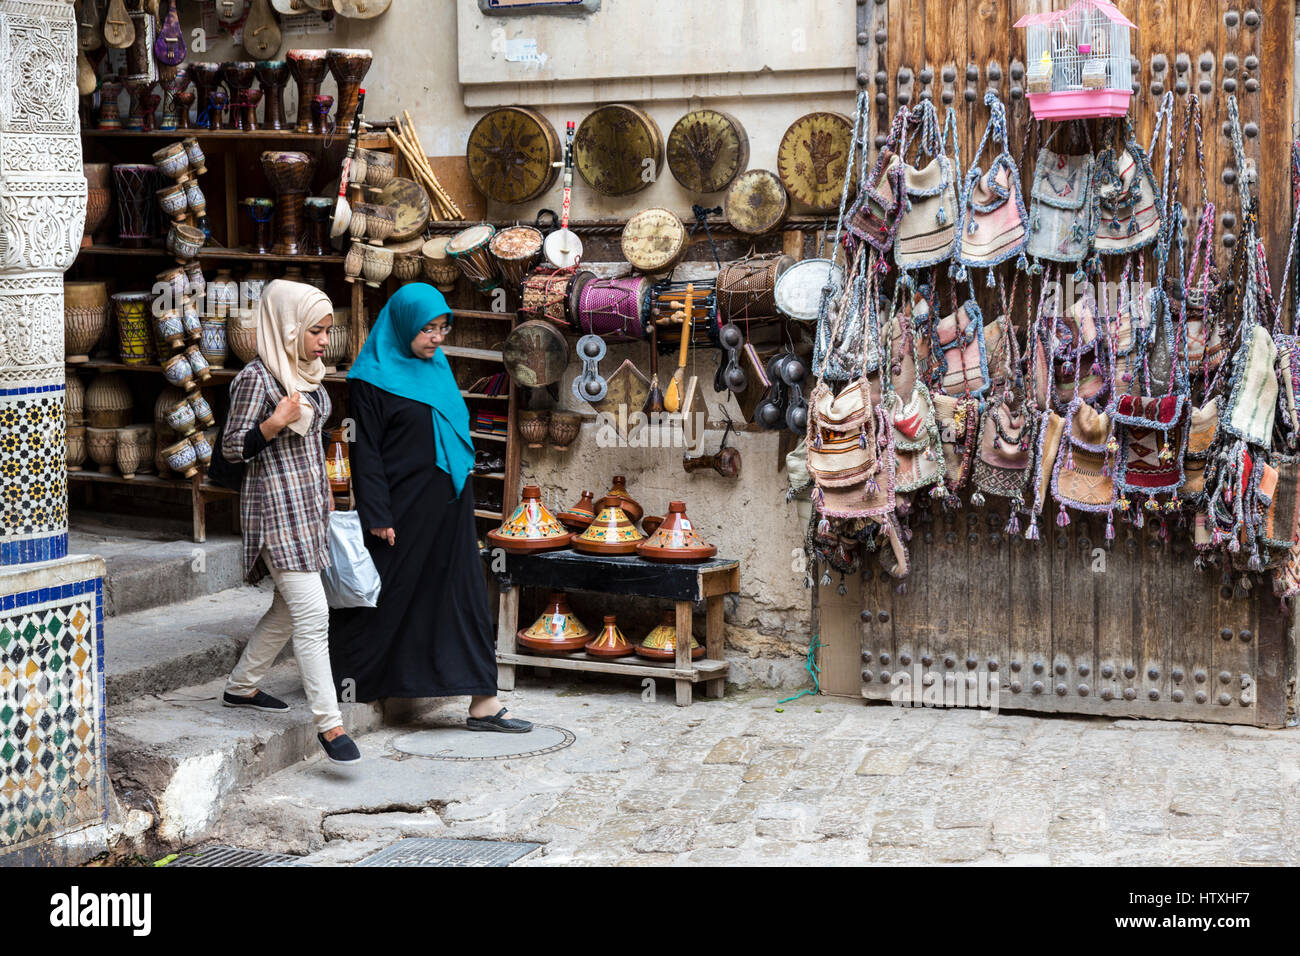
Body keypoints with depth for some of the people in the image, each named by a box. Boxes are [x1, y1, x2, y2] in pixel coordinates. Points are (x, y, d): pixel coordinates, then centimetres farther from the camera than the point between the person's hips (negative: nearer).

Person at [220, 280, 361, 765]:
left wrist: (325, 495, 25)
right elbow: (233, 447, -12)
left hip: (308, 506, 9)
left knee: (290, 608, 15)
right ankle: (328, 722, -12)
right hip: (276, 507, -9)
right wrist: (274, 423, -27)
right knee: (312, 614, -13)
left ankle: (241, 686, 32)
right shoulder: (257, 378, -14)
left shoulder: (306, 374, 12)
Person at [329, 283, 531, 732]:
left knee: (465, 596, 4)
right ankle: (349, 682, 22)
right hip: (405, 508, -7)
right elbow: (366, 451, -12)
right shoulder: (373, 378, -9)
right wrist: (378, 517, -17)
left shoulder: (435, 367, 12)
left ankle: (483, 703, 5)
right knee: (387, 596, 3)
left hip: (448, 506, 7)